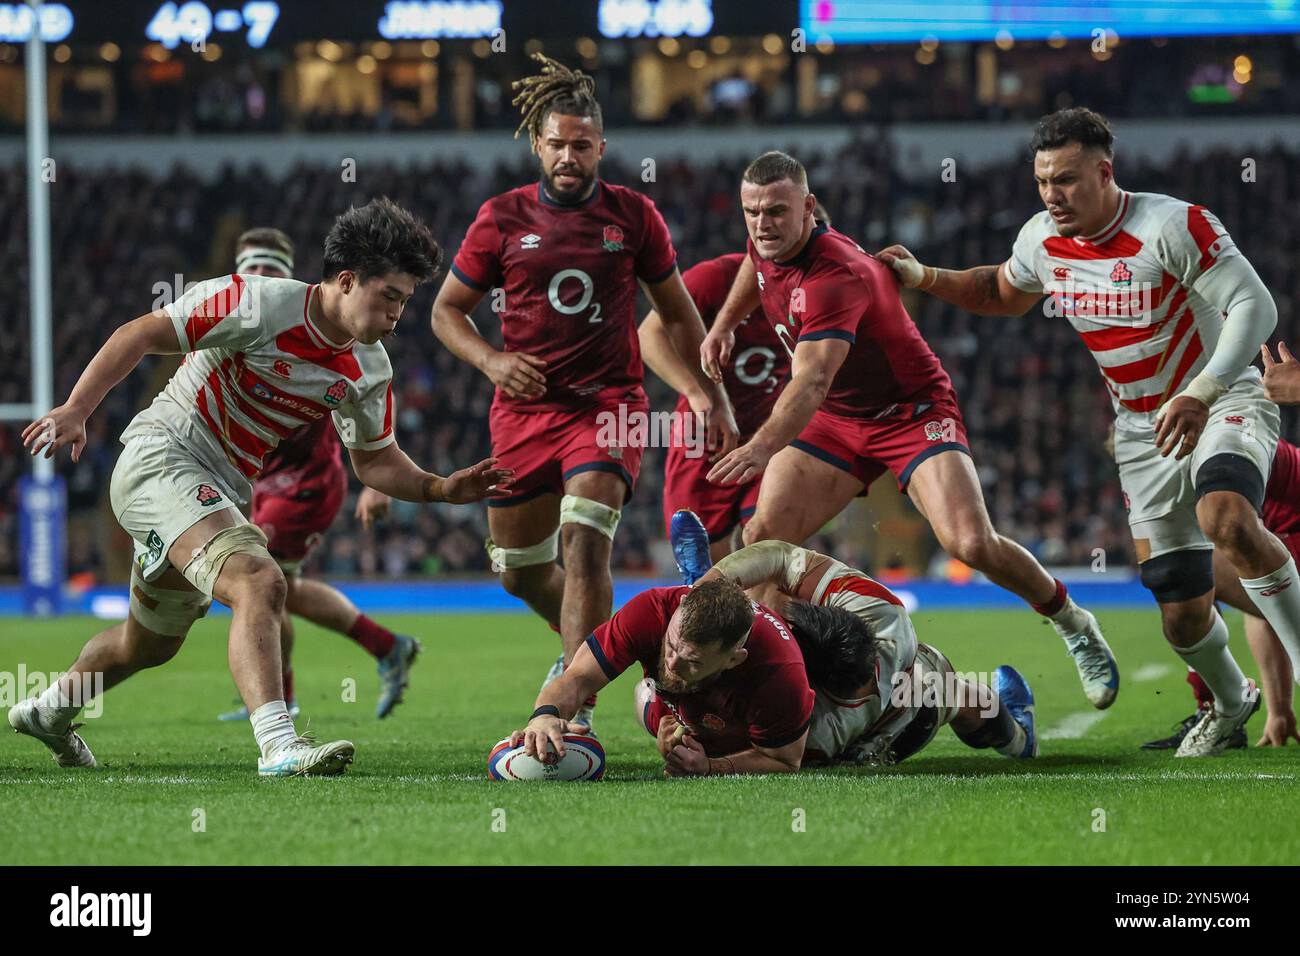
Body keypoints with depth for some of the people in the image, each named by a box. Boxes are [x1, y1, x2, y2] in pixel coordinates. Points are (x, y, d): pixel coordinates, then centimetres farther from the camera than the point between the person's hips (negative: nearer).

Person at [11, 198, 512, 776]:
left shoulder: (369, 373, 1)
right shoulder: (260, 304, -20)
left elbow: (374, 461, 14)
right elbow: (139, 336, -16)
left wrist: (441, 489, -3)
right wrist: (76, 409, -25)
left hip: (221, 493, 9)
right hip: (161, 455, -9)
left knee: (149, 645, 24)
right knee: (259, 583, -31)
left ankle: (50, 712, 49)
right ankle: (279, 745, -40)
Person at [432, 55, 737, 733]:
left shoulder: (633, 215, 2)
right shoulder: (501, 219, 1)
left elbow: (677, 314, 12)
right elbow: (447, 309, 9)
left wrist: (714, 399, 8)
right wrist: (490, 359, -10)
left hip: (609, 403, -2)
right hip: (524, 407, 2)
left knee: (585, 536, -24)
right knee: (518, 569, 11)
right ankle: (583, 643, 42)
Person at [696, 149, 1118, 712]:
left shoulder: (835, 277, -33)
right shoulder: (769, 244, -6)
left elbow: (811, 382, -46)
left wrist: (762, 447, -61)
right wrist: (725, 322, 18)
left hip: (913, 412, -8)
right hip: (836, 421, 8)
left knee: (972, 544, -21)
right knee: (762, 539, -9)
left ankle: (1073, 626, 4)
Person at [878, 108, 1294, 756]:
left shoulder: (1173, 227, -21)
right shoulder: (1044, 240, -1)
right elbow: (1002, 293, 22)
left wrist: (1200, 394, -36)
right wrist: (923, 278, 8)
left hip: (1223, 404, -5)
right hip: (1143, 429, 5)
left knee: (1227, 520, -38)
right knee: (1182, 615, 1)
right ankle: (1229, 703, 33)